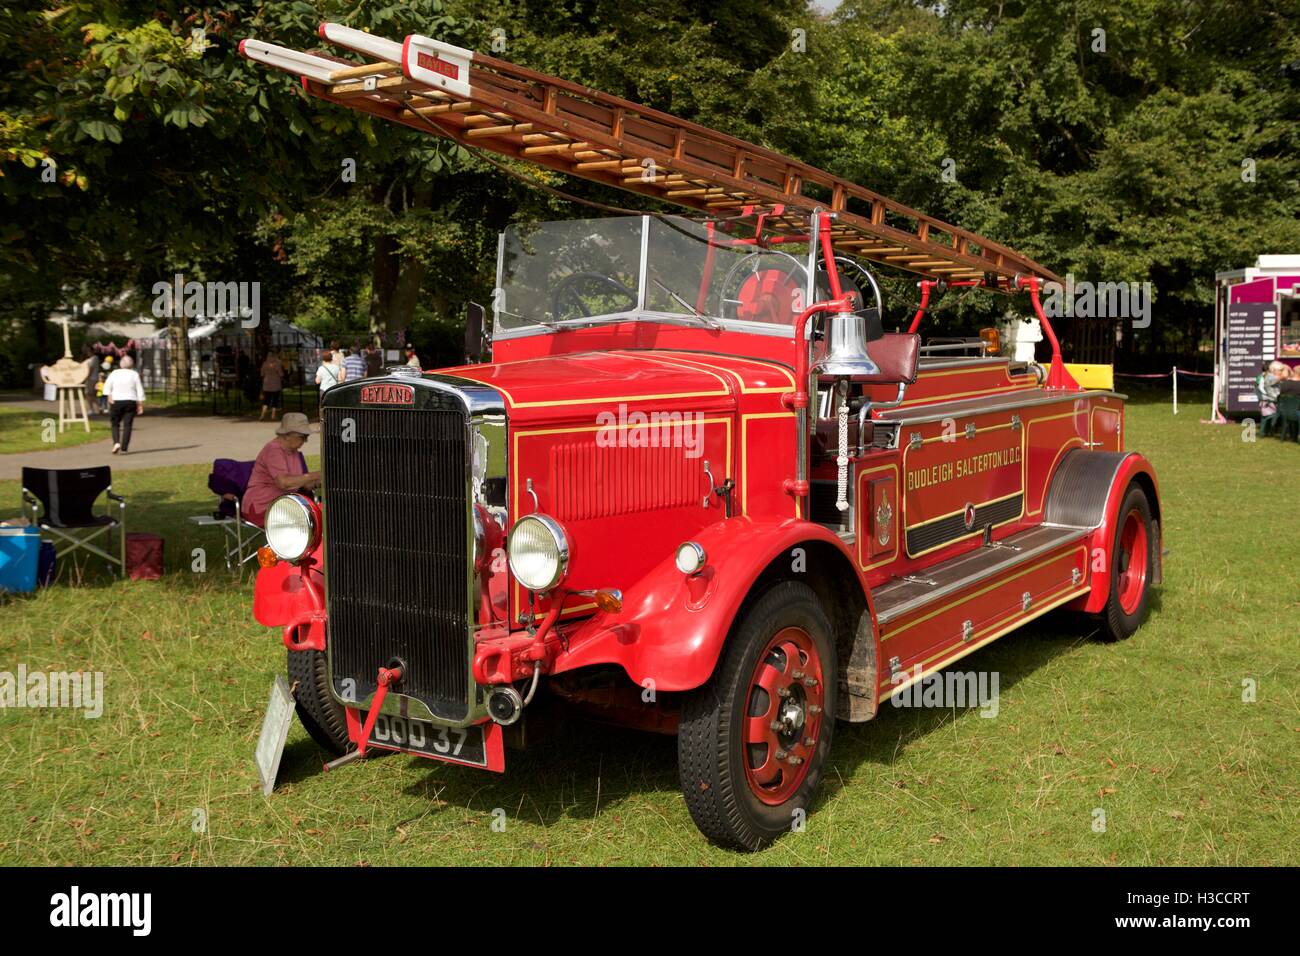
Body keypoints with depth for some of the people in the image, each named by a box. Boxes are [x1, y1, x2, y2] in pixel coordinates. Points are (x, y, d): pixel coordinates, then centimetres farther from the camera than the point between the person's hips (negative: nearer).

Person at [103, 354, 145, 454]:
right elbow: (140, 390, -1)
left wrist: (109, 397, -14)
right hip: (130, 402, 0)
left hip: (116, 402, 0)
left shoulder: (114, 373, 4)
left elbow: (107, 386, -9)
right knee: (127, 425, 1)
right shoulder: (134, 374, 2)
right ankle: (124, 448, -4)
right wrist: (140, 404, 2)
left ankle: (116, 442, -9)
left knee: (115, 424, 13)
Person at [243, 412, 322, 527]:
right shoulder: (273, 450, -17)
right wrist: (314, 475, -26)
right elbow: (284, 482, -31)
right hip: (261, 508, -8)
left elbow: (304, 485, 10)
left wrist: (318, 481, -11)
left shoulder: (293, 452, 10)